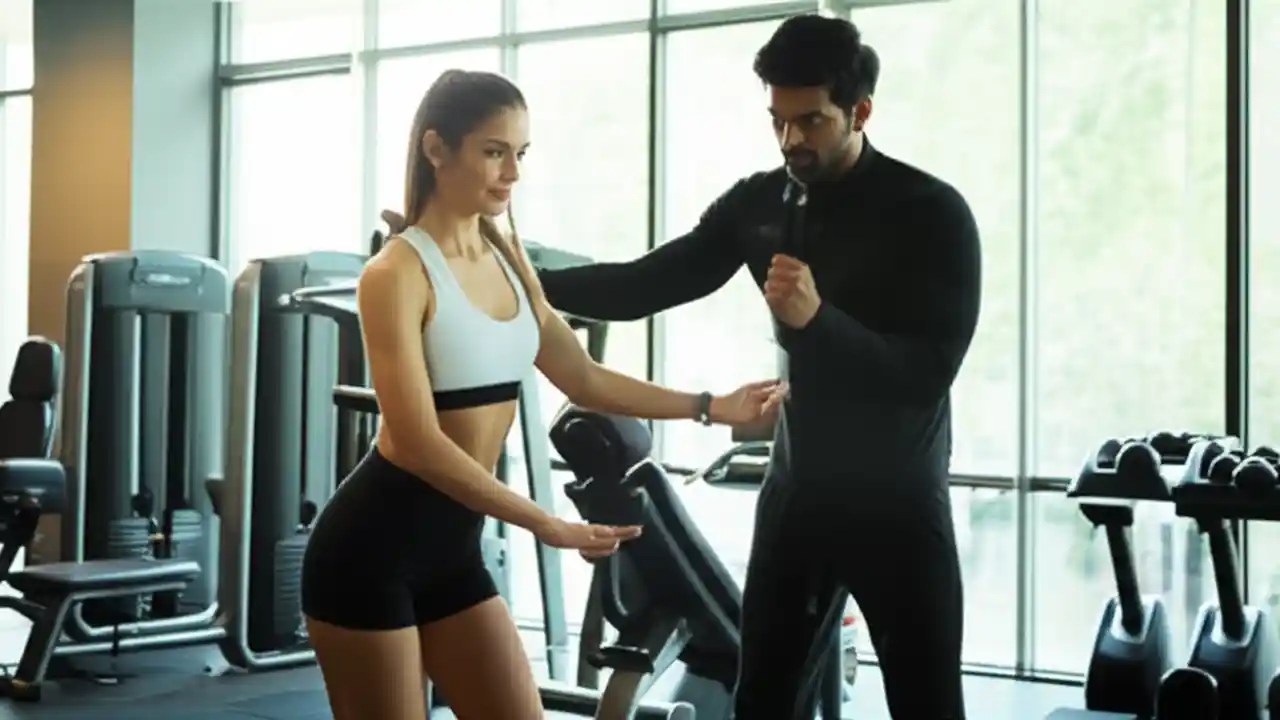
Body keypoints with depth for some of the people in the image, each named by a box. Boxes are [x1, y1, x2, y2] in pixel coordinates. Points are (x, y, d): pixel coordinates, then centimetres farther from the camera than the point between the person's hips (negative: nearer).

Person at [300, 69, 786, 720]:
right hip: (373, 547, -7)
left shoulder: (507, 259, 7)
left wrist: (711, 407, 14)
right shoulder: (397, 274, -15)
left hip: (452, 548, 8)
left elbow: (583, 379, 15)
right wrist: (547, 526, -24)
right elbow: (419, 444, -22)